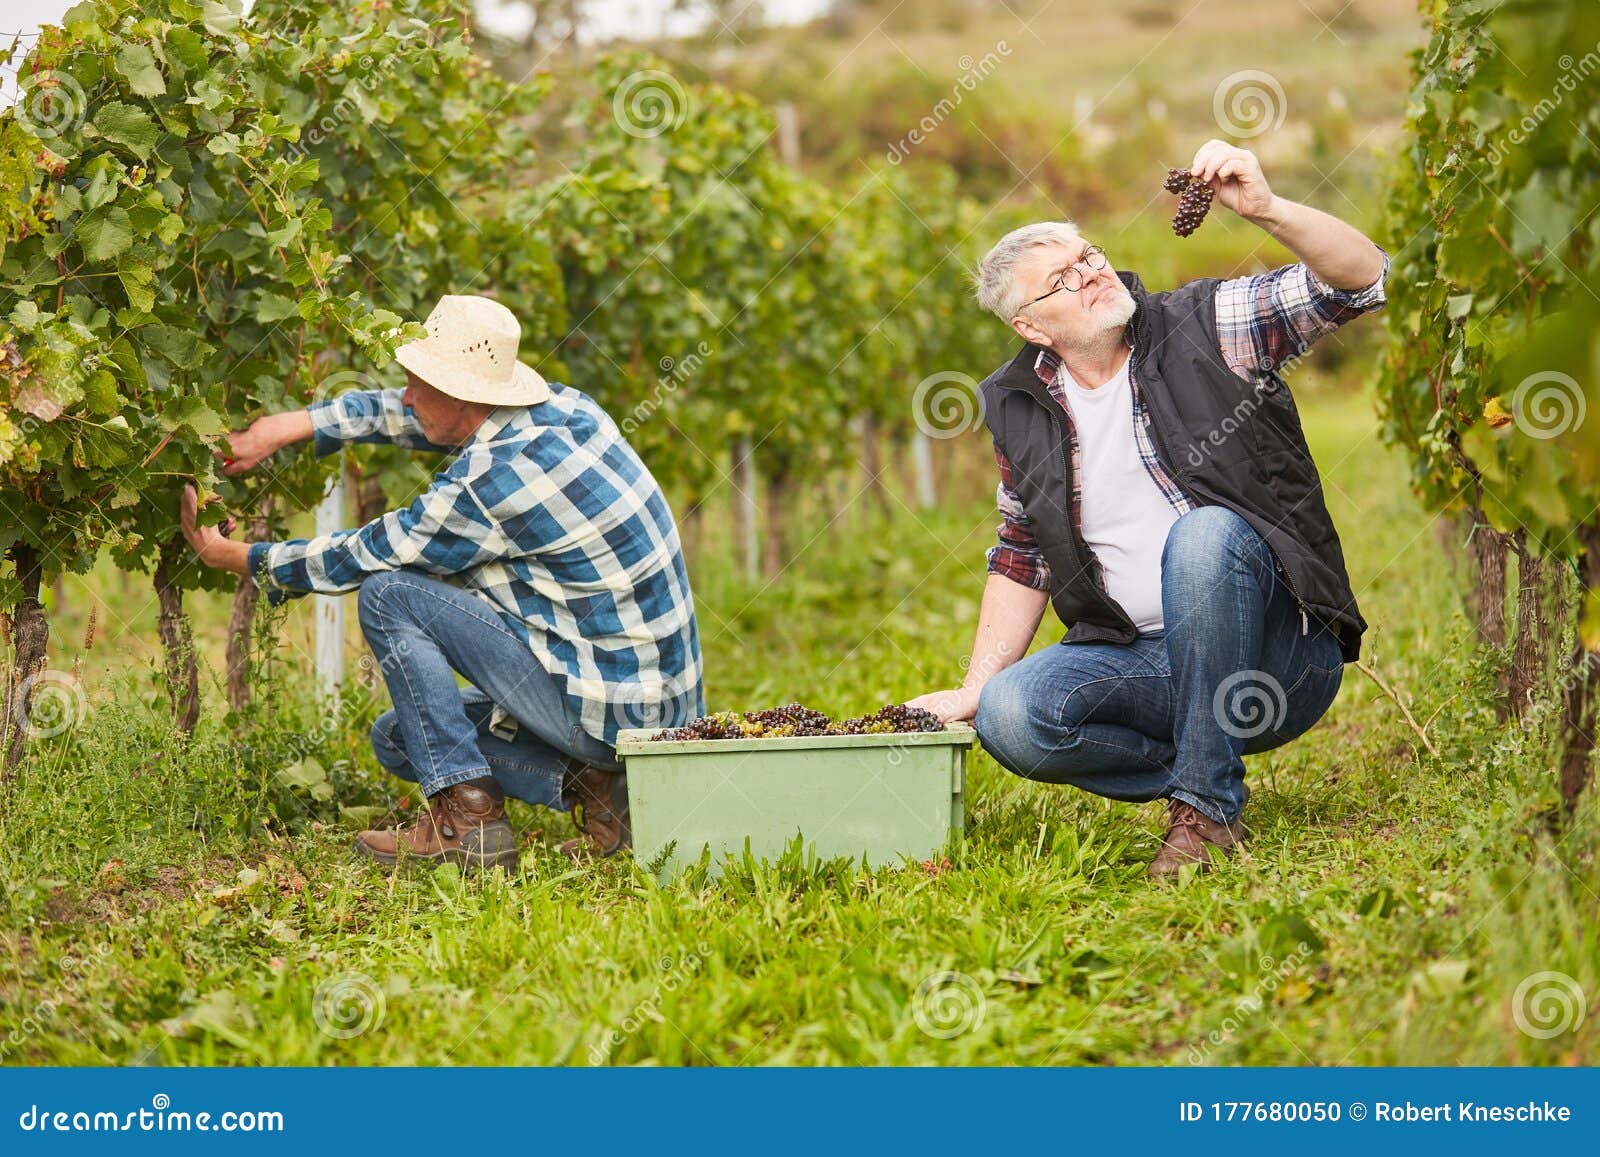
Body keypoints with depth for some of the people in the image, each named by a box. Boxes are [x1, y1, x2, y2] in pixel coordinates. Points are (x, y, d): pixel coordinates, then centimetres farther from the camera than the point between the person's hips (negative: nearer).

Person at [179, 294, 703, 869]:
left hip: (609, 705, -9)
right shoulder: (563, 407, 4)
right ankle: (587, 782, 5)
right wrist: (280, 429, 11)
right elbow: (407, 414, 18)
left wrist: (233, 556, 5)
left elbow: (364, 556, -8)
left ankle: (467, 817, -7)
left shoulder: (493, 479, -22)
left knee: (388, 595, -7)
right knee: (398, 740, 18)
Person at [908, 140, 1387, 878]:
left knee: (1206, 533, -35)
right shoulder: (1021, 410, 8)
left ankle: (1207, 806, -26)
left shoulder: (1207, 326, -2)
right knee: (1010, 716, -25)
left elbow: (1365, 279, -12)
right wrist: (973, 690, 9)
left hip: (1279, 651, -3)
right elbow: (1021, 560, 18)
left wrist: (1266, 209, -27)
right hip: (1142, 660, 3)